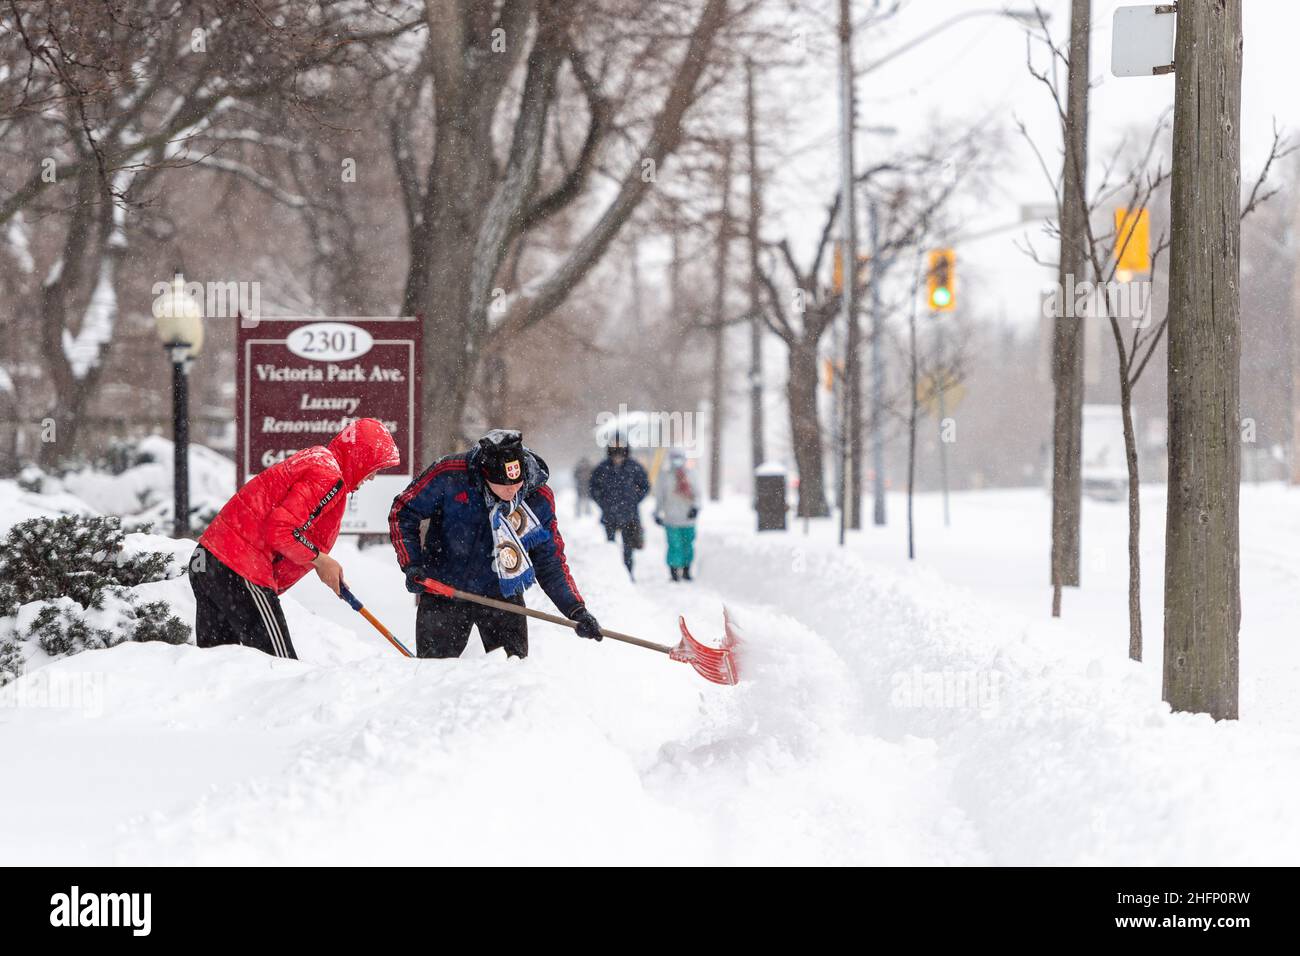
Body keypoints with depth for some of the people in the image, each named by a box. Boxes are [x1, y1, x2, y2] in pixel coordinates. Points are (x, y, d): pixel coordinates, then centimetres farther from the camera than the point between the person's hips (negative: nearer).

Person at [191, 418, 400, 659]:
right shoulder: (328, 475, -11)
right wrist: (321, 560, -6)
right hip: (241, 571, -10)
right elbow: (281, 529, -19)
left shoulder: (315, 458, 20)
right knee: (281, 667, -10)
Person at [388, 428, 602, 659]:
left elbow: (551, 564, 0)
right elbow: (403, 512, -6)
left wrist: (577, 611, -9)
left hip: (503, 596, 2)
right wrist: (412, 565, -16)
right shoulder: (450, 475, -20)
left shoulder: (539, 499, -12)